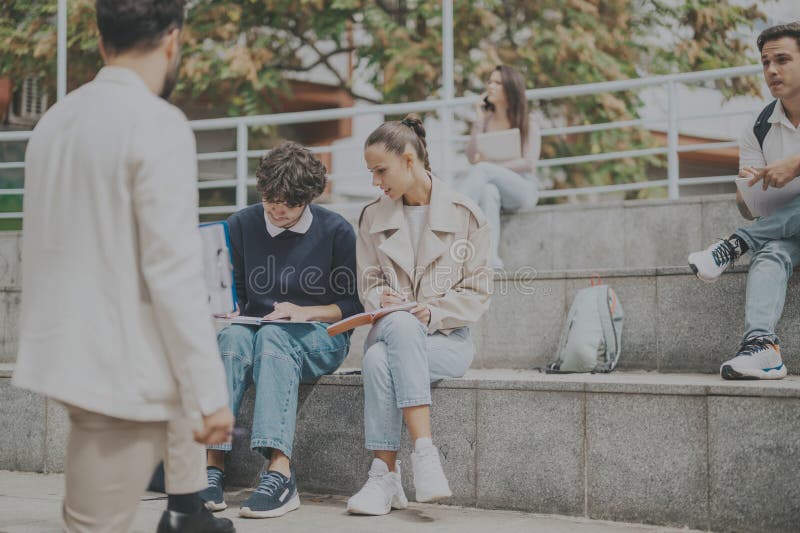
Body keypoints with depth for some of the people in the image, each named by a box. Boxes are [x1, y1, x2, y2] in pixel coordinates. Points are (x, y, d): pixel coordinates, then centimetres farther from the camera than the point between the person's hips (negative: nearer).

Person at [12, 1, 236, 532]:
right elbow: (174, 270, -21)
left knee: (185, 385, 33)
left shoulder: (55, 120, 8)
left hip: (64, 351, 9)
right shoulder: (158, 124, -17)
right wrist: (211, 394, -16)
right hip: (120, 367, -9)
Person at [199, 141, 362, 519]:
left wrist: (304, 312, -12)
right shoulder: (242, 225, 8)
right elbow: (235, 292, 14)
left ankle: (279, 473, -52)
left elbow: (353, 305, 2)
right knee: (232, 336, -34)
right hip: (254, 330, 3)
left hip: (319, 337, -3)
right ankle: (214, 466, -42)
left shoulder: (336, 231, 0)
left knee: (272, 337, -38)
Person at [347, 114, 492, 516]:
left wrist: (433, 313, -16)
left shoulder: (465, 215, 2)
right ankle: (424, 452, -39)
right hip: (389, 330, 2)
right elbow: (368, 285, 14)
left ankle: (384, 473, -34)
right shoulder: (373, 217, 13)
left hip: (446, 339, -2)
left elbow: (477, 294, 1)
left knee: (380, 358, -34)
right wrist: (382, 299, -10)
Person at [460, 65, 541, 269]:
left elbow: (529, 163, -9)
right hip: (493, 184, 3)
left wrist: (491, 164, -17)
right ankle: (490, 256, -51)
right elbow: (472, 157, 2)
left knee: (481, 170, -33)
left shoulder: (527, 122, 3)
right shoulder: (485, 119, 12)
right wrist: (478, 122, -3)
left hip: (523, 189, -3)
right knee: (489, 191, -37)